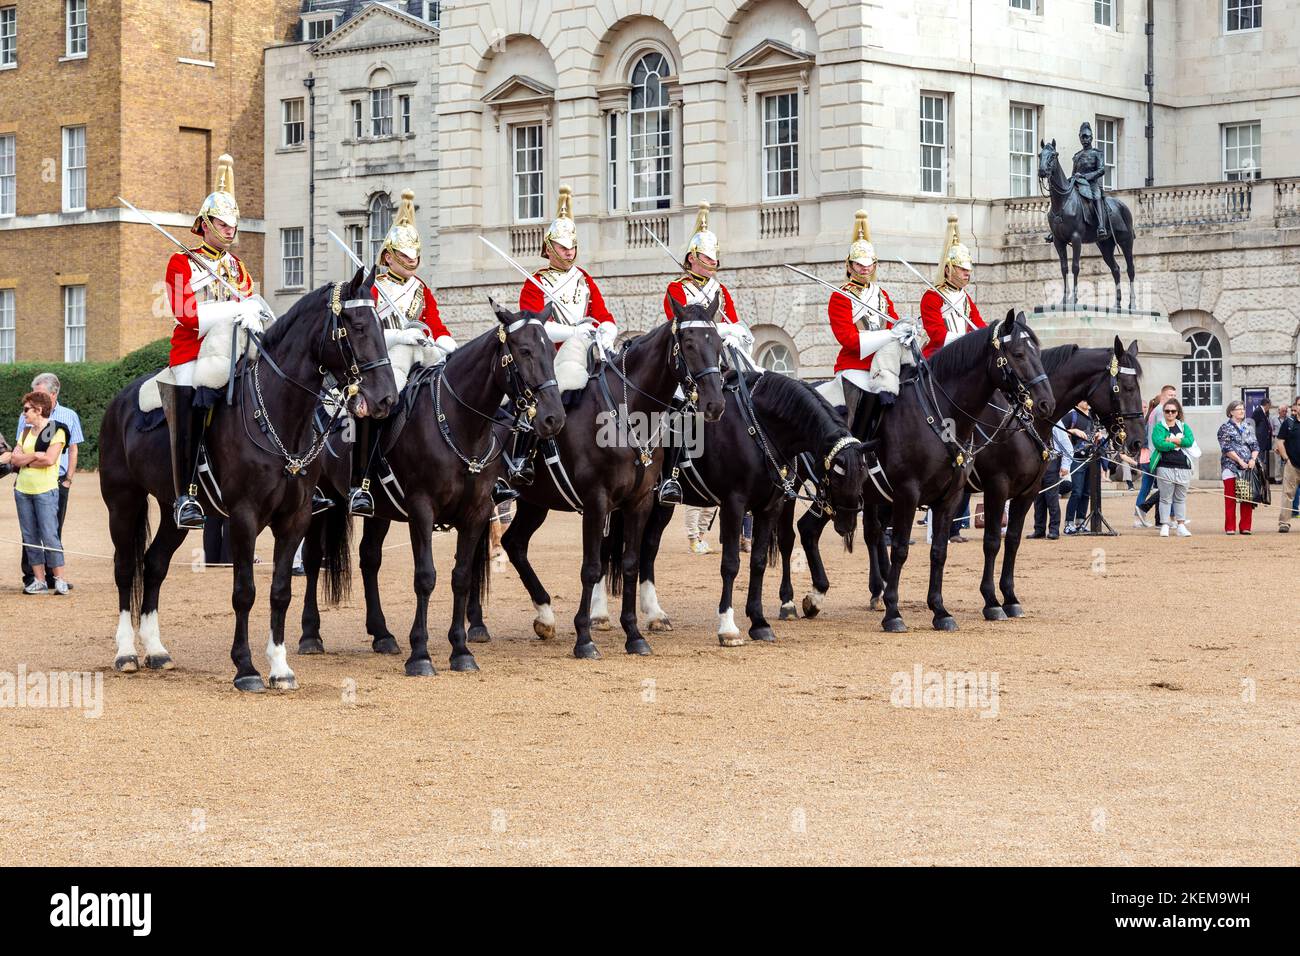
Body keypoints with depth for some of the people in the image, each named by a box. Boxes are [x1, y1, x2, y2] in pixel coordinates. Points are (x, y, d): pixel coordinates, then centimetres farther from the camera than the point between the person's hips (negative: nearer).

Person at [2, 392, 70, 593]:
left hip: (45, 491, -7)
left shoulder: (56, 430, -5)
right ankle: (39, 581, 9)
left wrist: (25, 460, -7)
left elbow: (49, 459, -17)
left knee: (49, 535, -9)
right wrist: (36, 456, -10)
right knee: (30, 537, 5)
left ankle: (60, 580, -2)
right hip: (22, 490, 7)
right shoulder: (26, 432, 14)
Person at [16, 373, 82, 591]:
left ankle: (52, 575, 13)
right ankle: (30, 576, 3)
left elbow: (73, 450, 8)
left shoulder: (69, 416, 6)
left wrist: (68, 479, 0)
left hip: (58, 481, 1)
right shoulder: (27, 417, 5)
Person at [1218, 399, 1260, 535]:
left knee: (1248, 498, 2)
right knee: (1230, 499, -3)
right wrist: (1240, 461, -16)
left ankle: (1245, 527, 8)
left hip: (1248, 468, 4)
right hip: (1231, 467, -4)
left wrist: (1253, 459, -6)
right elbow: (1227, 448, -8)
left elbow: (1255, 445, 12)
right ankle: (1230, 528, 0)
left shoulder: (1248, 427, 16)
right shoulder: (1225, 428, 1)